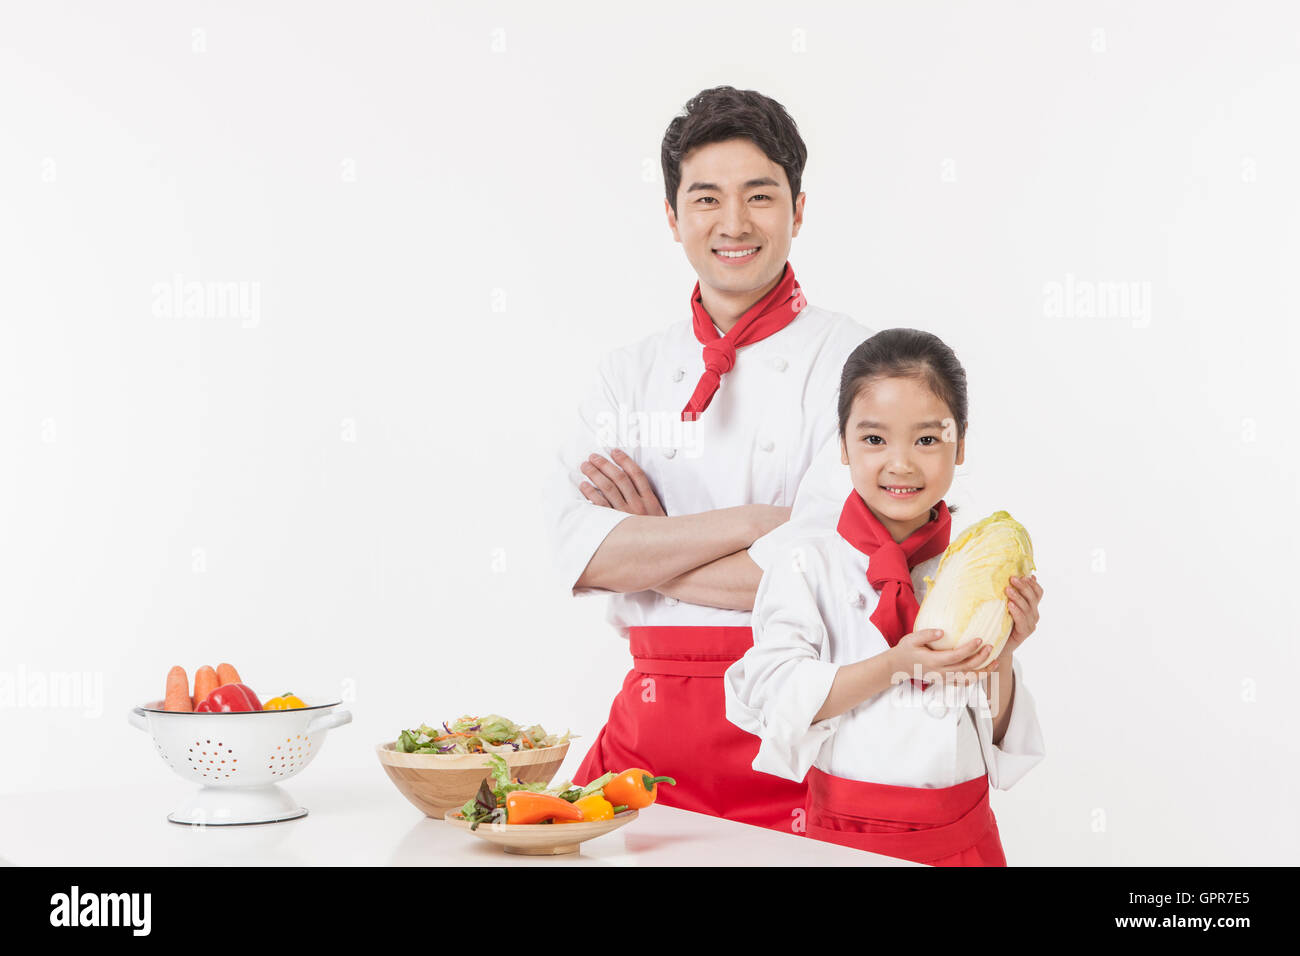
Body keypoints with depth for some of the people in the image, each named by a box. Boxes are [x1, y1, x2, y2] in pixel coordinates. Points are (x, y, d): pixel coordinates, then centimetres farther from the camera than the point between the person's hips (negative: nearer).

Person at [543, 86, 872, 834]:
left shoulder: (850, 362, -2)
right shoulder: (634, 372, 10)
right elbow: (578, 550, -3)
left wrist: (646, 548, -6)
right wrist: (748, 523, -13)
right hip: (653, 727, 4)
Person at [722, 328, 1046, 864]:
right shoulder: (809, 564, -6)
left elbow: (999, 740, 6)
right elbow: (773, 695, -17)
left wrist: (1001, 658, -12)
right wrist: (893, 667, -22)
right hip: (847, 838, -2)